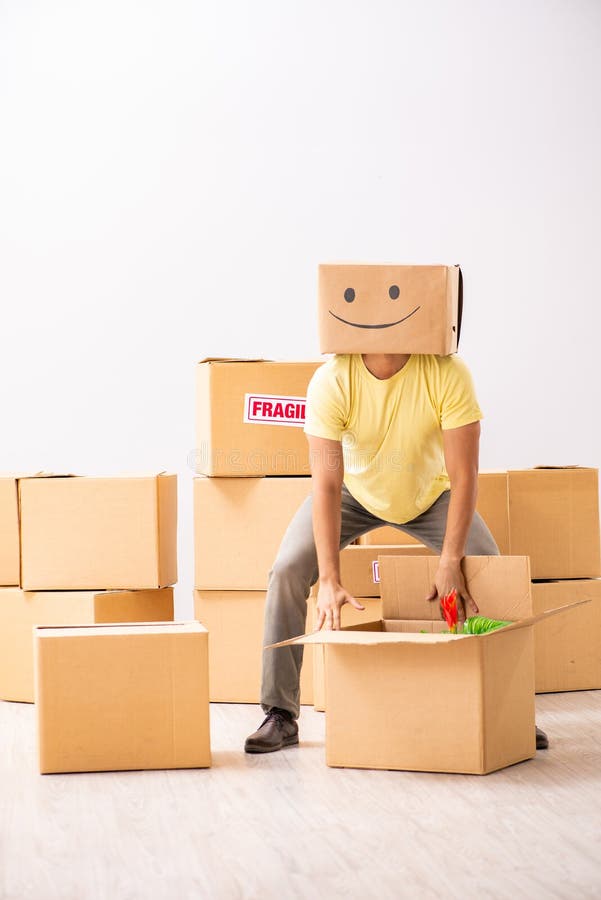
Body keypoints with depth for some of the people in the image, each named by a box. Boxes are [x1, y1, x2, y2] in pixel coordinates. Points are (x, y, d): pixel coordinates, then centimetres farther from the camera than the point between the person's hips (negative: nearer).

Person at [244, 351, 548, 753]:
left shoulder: (448, 373, -33)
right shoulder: (331, 381, -33)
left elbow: (464, 476, -29)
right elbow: (326, 485, -34)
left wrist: (450, 562, -36)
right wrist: (330, 580, -41)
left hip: (429, 492, 1)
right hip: (354, 491, 0)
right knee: (287, 572, -17)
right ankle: (280, 714, -7)